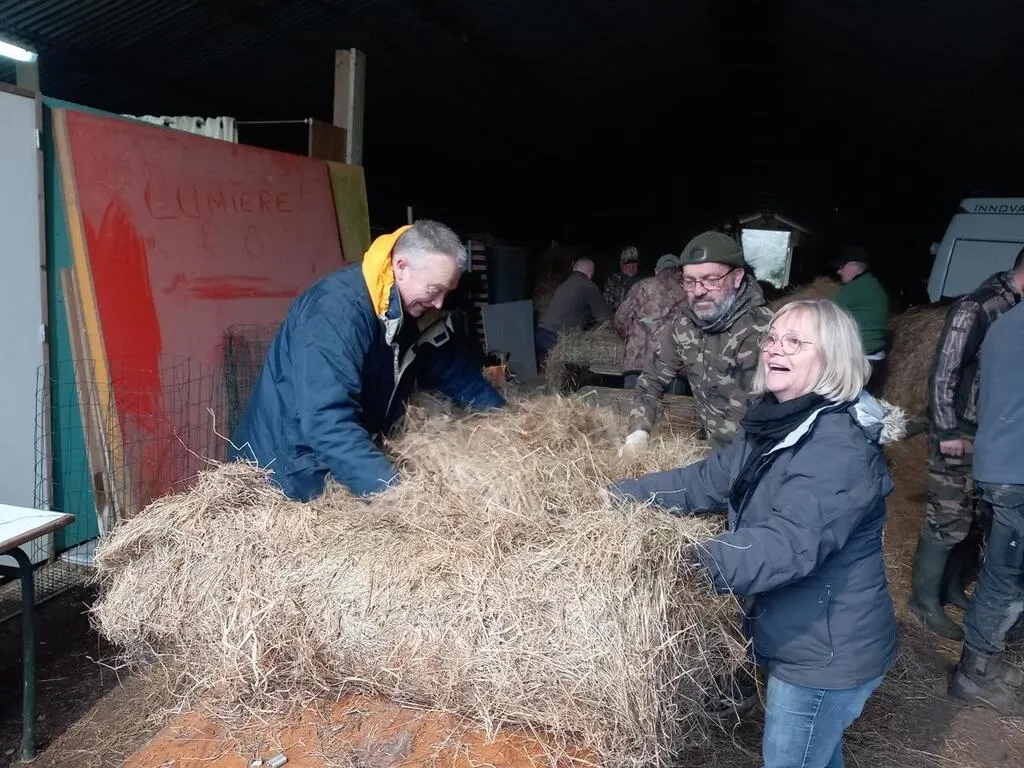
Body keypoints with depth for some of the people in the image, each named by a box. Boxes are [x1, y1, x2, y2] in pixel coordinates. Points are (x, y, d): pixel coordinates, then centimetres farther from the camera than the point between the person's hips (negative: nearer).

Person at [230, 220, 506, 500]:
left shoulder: (416, 310, -6)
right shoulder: (336, 309, -31)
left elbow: (453, 369, 11)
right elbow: (326, 420, -40)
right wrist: (393, 492, -45)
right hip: (288, 475, -7)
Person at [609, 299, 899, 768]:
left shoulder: (839, 447, -29)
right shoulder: (777, 422, 2)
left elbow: (791, 543, -40)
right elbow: (708, 480, 5)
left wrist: (697, 565, -48)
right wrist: (625, 495, -1)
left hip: (829, 650, -9)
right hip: (801, 636, 9)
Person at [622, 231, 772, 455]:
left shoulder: (758, 331, -22)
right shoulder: (686, 323, -1)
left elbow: (747, 418, -23)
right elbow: (652, 380, 7)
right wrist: (638, 434, -6)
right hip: (712, 445, 5)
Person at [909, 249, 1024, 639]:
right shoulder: (977, 308, -15)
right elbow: (943, 371, -16)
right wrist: (947, 431, -17)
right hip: (959, 433, -7)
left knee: (977, 517, 15)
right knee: (949, 520, 0)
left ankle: (951, 586, 32)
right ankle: (925, 599, 14)